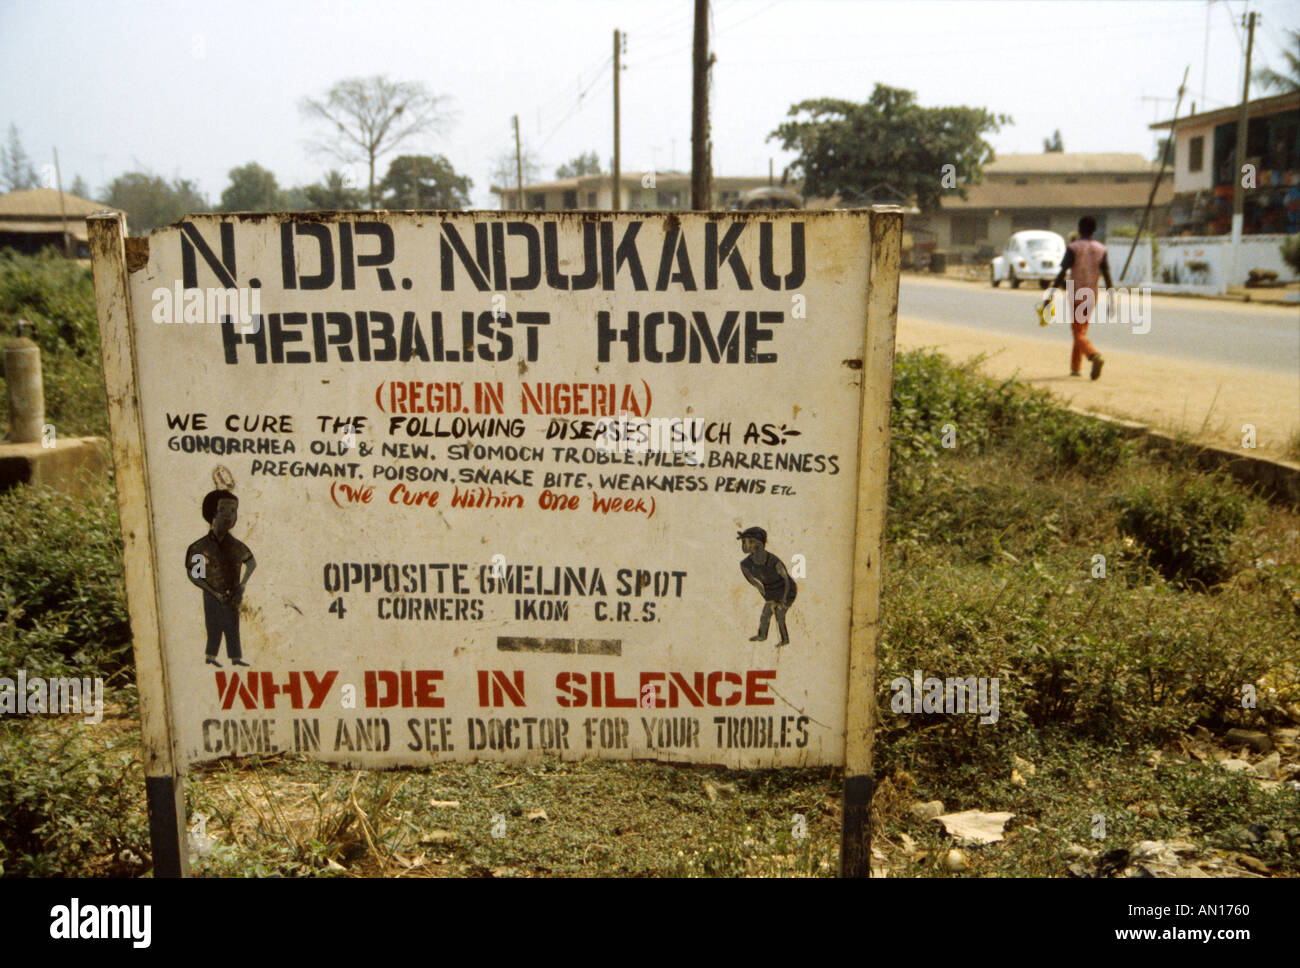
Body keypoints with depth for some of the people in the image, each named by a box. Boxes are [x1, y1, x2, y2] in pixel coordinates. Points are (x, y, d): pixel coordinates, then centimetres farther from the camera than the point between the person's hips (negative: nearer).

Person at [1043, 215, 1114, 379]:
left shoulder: (1073, 248, -8)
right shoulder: (1101, 249, 6)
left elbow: (1061, 275, -13)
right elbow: (1107, 276, 3)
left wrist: (1049, 296, -10)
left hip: (1075, 296, -5)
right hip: (1092, 296, 5)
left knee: (1079, 333, -7)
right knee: (1081, 330, 17)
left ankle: (1094, 356, -33)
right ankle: (1075, 368, 19)